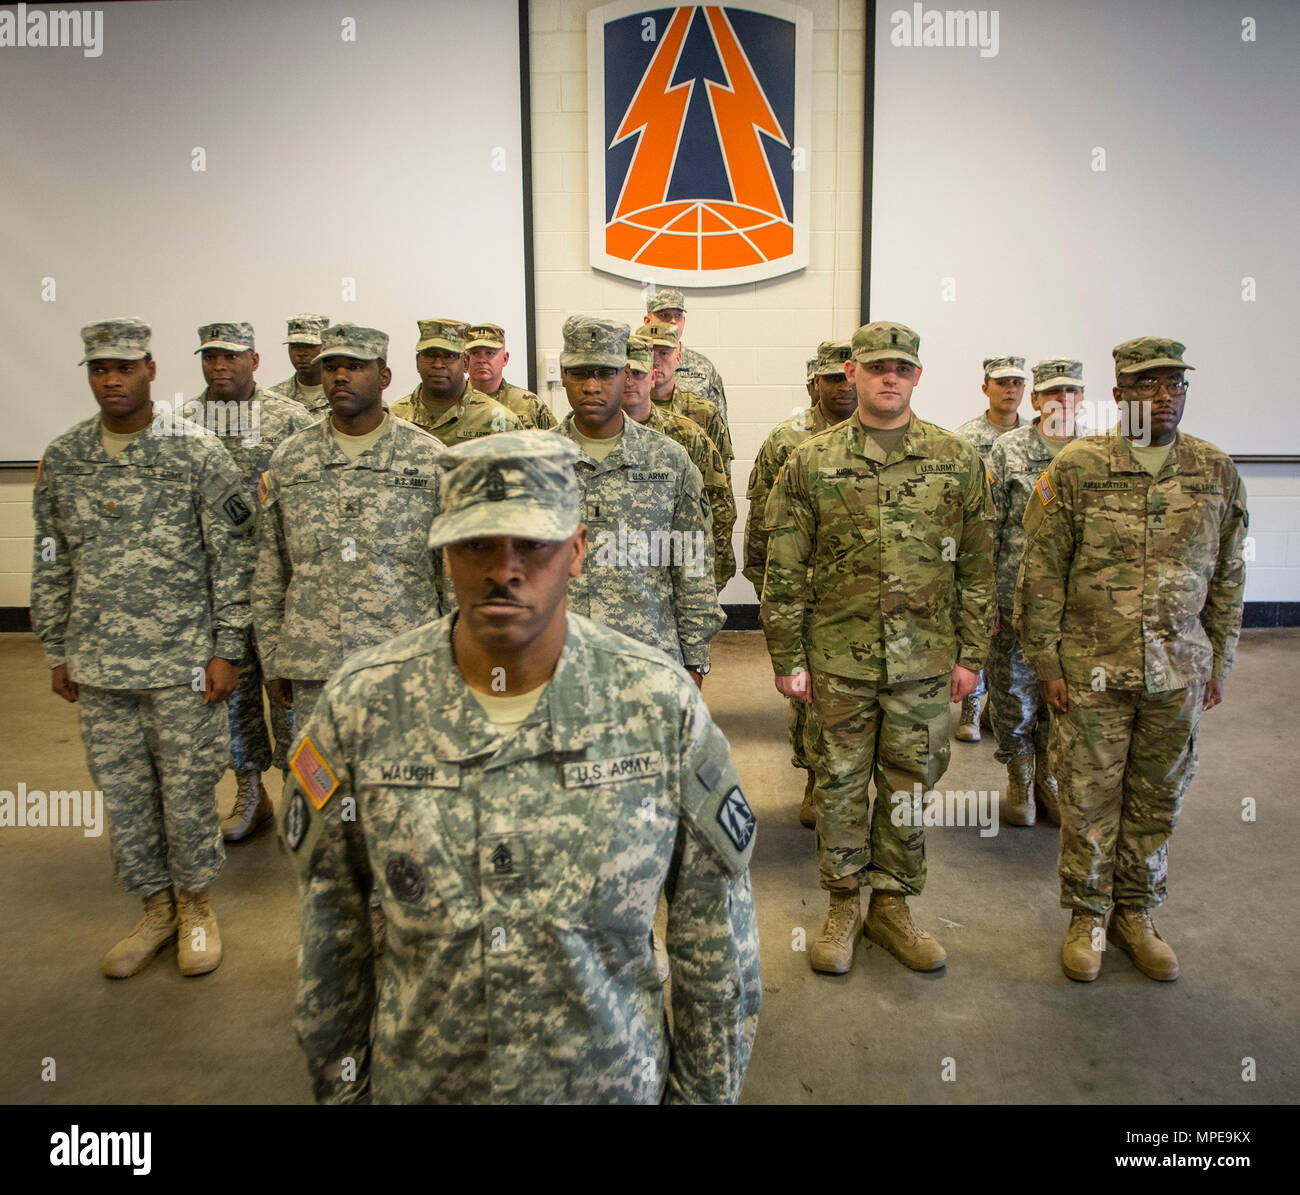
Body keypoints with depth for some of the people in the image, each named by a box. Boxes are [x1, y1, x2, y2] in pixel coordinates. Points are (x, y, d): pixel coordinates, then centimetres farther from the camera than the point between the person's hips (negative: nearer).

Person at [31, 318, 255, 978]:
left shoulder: (197, 452, -7)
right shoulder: (61, 459, 6)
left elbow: (232, 556, -6)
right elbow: (51, 563, 12)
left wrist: (226, 650, -9)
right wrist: (57, 652, 11)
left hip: (183, 661, -4)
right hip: (98, 665, 4)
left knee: (188, 791, 6)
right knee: (122, 794, 12)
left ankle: (195, 903, 27)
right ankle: (155, 906, 31)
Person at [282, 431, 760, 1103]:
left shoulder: (663, 705, -17)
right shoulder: (359, 706, -14)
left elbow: (713, 923, -7)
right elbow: (329, 913, -2)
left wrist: (707, 1090, -1)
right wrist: (339, 1080, 4)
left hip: (615, 1079, 0)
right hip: (417, 1079, 1)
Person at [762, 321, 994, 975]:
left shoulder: (956, 460, 3)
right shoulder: (809, 463, -1)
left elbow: (977, 567, 6)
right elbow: (784, 572, 0)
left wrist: (971, 654, 3)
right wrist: (787, 659, -3)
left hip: (925, 662, 1)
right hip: (838, 661, -1)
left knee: (910, 786, 12)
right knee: (839, 784, 10)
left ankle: (892, 905, 31)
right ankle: (842, 906, 29)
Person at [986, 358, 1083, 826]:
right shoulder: (1008, 450, -2)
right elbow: (988, 529, -3)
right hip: (1017, 599, -2)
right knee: (1014, 695, 8)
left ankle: (1049, 778, 31)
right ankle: (1020, 780, 28)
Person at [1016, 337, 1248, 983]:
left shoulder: (1217, 472, 4)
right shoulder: (1076, 466, -6)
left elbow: (1228, 576, 10)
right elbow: (1042, 570, -5)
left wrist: (1219, 663, 9)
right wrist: (1045, 660, -7)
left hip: (1179, 673, 3)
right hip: (1092, 669, -2)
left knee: (1158, 799, 13)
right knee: (1088, 797, 6)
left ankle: (1136, 912, 33)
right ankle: (1088, 916, 26)